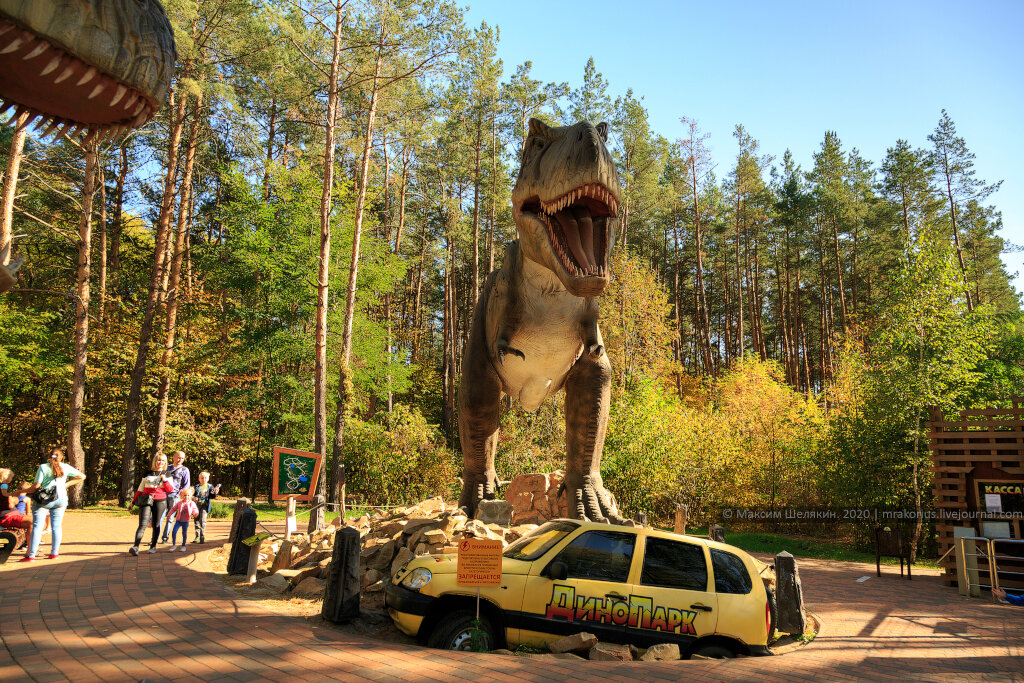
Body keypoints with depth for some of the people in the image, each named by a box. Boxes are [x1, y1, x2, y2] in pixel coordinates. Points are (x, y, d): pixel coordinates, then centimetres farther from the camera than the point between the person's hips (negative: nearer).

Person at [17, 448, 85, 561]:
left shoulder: (43, 467, 0)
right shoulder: (66, 467, 8)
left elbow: (36, 486, -5)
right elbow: (82, 477, 14)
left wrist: (22, 491, 9)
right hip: (60, 499, 2)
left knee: (37, 526, 0)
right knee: (56, 526, 7)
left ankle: (31, 555, -3)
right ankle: (54, 553, 9)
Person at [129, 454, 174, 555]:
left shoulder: (167, 475, 12)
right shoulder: (147, 474, 13)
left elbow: (170, 489, 3)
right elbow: (140, 489, 18)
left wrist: (165, 480, -11)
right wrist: (134, 501, 16)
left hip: (160, 501, 0)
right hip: (146, 501, 0)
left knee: (156, 524, 5)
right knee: (143, 524, -13)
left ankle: (153, 546, 18)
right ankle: (135, 547, -22)